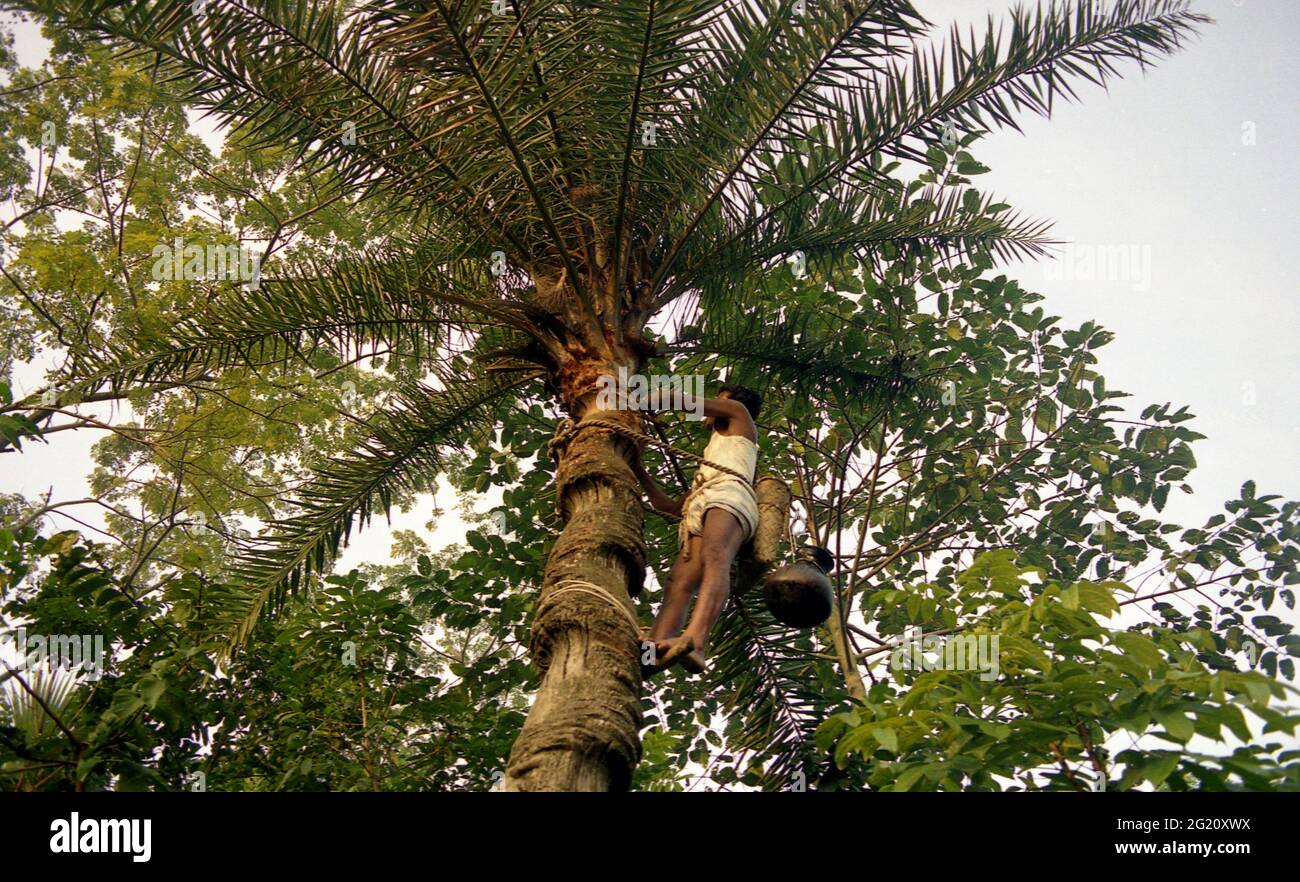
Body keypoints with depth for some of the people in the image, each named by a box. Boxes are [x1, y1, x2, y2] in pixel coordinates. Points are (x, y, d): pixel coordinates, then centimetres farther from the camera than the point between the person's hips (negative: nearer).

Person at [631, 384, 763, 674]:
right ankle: (654, 648, -50)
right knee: (679, 583, -23)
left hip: (729, 494, -7)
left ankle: (694, 640, -63)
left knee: (714, 558, -36)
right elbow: (669, 505, 43)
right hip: (697, 508, 7)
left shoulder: (739, 414, 32)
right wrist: (638, 469, 45)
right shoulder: (709, 458, 46)